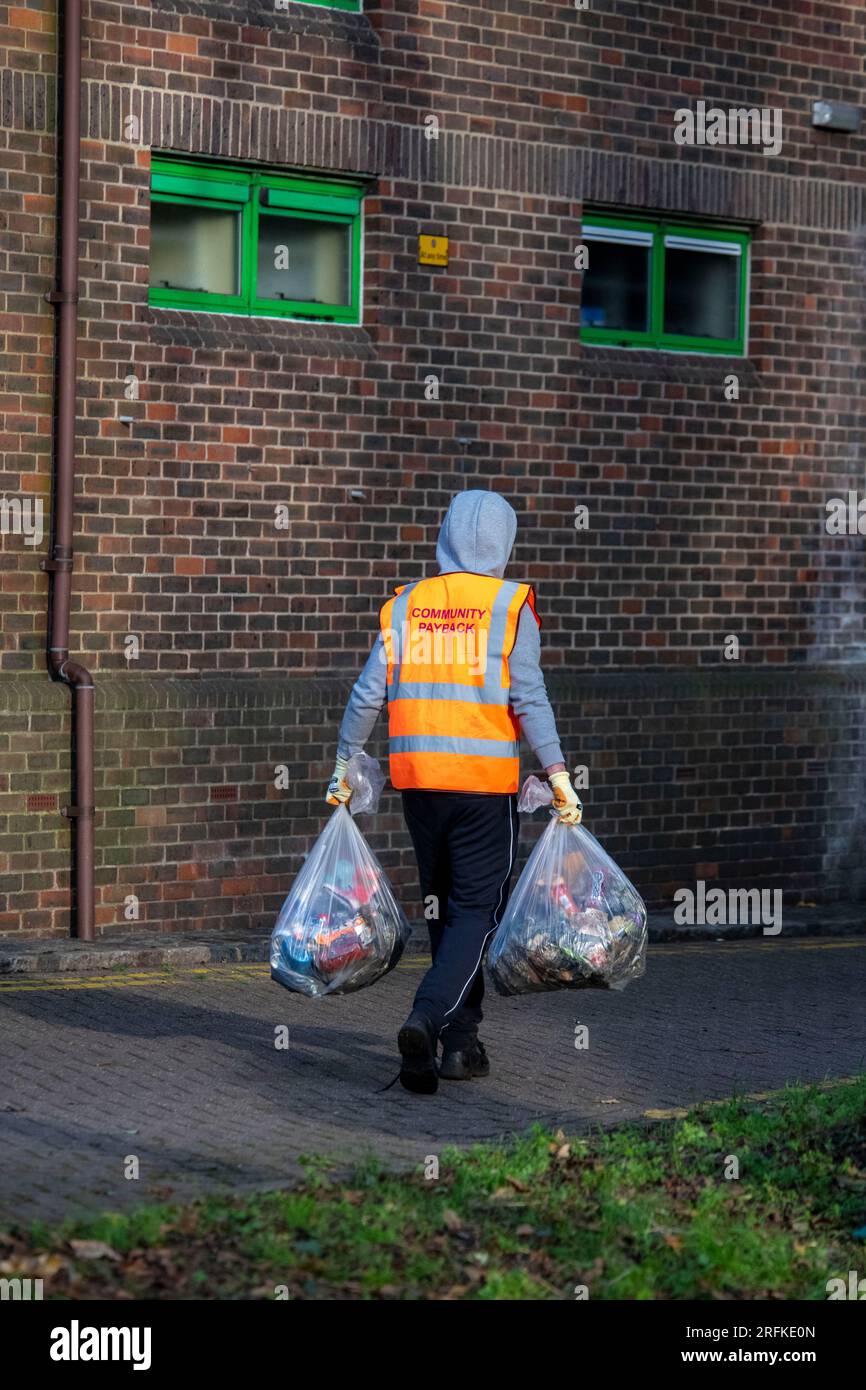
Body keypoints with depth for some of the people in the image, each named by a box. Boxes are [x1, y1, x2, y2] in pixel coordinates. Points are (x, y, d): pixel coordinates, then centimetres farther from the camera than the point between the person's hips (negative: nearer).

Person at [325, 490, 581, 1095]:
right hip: (485, 781, -4)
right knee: (478, 909, 1)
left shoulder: (404, 604, 6)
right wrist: (558, 773, -8)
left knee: (444, 906, 15)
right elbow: (528, 697, -11)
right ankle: (427, 1017, -19)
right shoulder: (509, 605, -4)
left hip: (417, 778, 4)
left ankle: (461, 1042, 17)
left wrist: (344, 767, 13)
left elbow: (369, 694, 4)